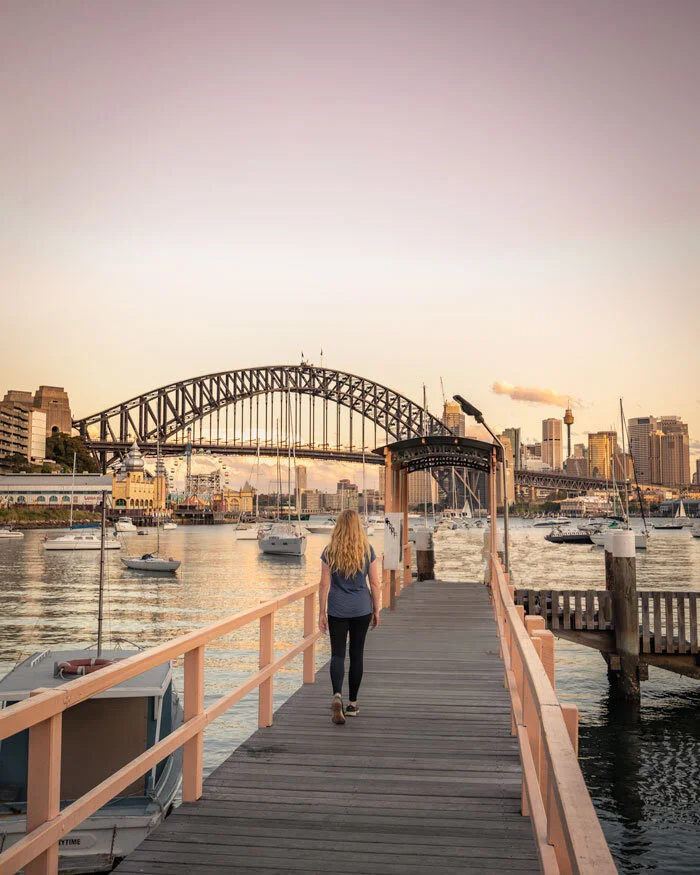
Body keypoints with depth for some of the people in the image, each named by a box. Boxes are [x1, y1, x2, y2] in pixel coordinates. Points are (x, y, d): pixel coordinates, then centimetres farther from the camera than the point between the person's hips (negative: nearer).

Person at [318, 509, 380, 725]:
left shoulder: (330, 552, -5)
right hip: (361, 609, 1)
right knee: (356, 654, 11)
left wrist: (321, 613, 1)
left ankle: (337, 696, -19)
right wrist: (376, 611, 10)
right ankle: (352, 704, 18)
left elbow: (324, 584, -5)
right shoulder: (367, 551, -3)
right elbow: (374, 583, 0)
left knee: (337, 654, 4)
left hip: (337, 610, -1)